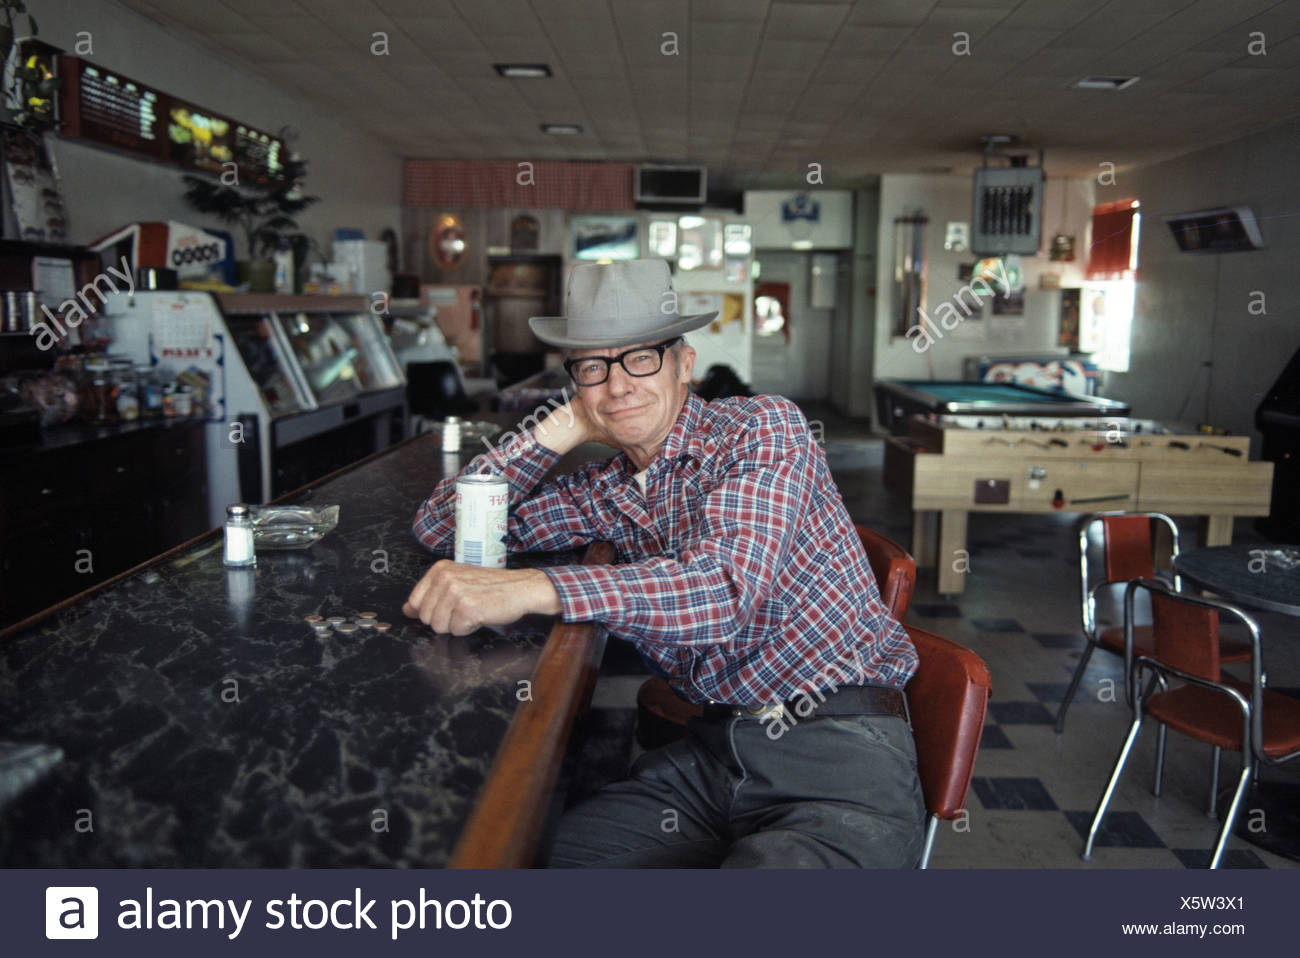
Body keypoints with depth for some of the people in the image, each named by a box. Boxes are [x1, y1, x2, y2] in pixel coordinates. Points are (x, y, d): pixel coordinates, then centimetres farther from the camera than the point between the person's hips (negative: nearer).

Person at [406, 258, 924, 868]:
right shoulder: (606, 490, 11)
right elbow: (440, 527, 14)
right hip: (715, 748, 6)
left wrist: (529, 589, -34)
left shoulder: (763, 427, -6)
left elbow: (725, 587, -24)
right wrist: (563, 428, 3)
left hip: (840, 751, -5)